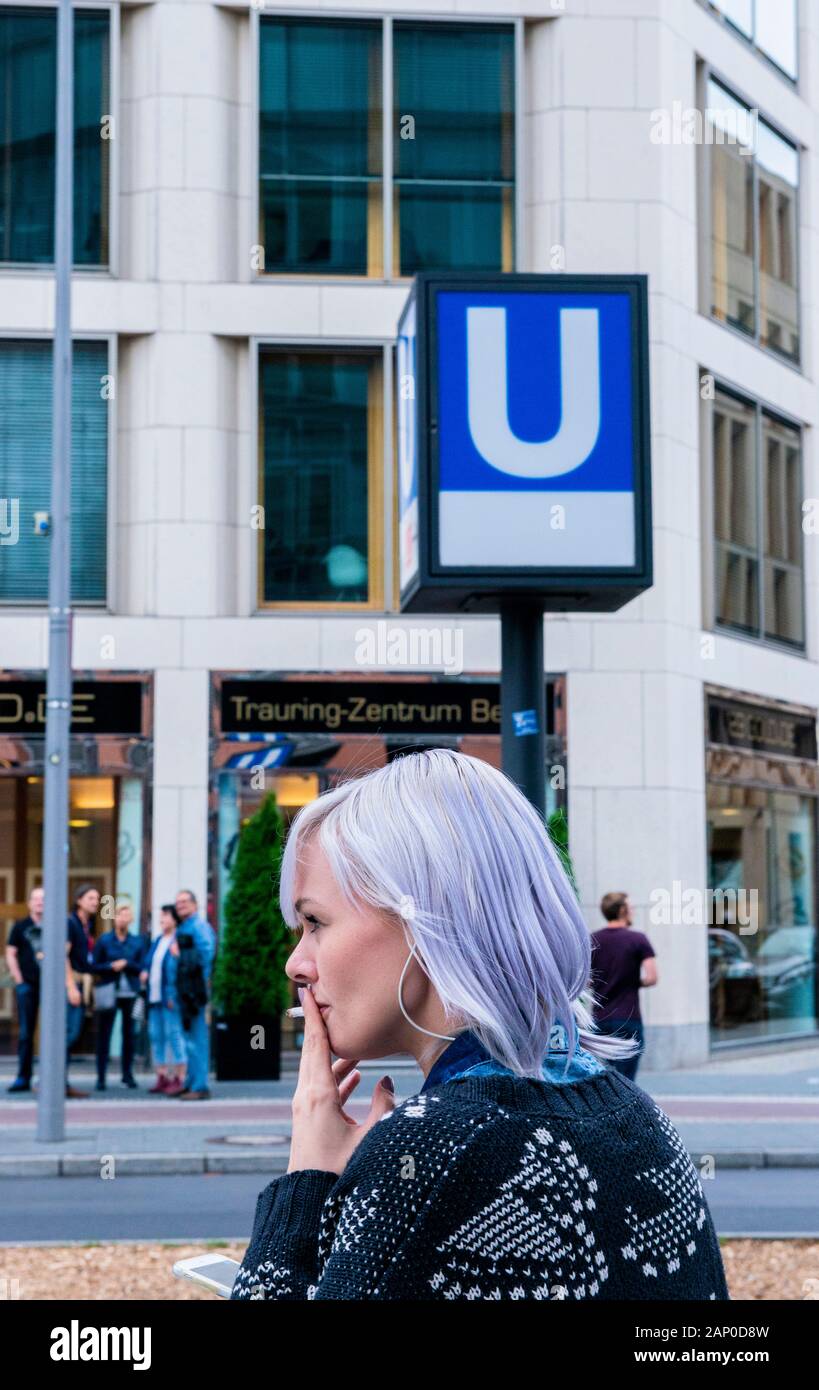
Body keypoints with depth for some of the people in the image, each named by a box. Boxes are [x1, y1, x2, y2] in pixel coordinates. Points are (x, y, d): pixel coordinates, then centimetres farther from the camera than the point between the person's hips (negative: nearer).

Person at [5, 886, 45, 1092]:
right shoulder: (20, 927, 7)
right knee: (26, 1032, 1)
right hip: (28, 985, 0)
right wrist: (19, 979, -2)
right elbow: (10, 954, 5)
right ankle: (23, 1077, 3)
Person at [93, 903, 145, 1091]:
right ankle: (101, 1076, 0)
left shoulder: (137, 941, 9)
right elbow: (95, 966, 3)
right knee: (104, 1034, -3)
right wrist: (112, 966, -13)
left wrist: (126, 964, -12)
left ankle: (128, 1074, 11)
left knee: (129, 1034, 1)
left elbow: (141, 967, 4)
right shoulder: (104, 940, 5)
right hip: (109, 992, -1)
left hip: (130, 993, 1)